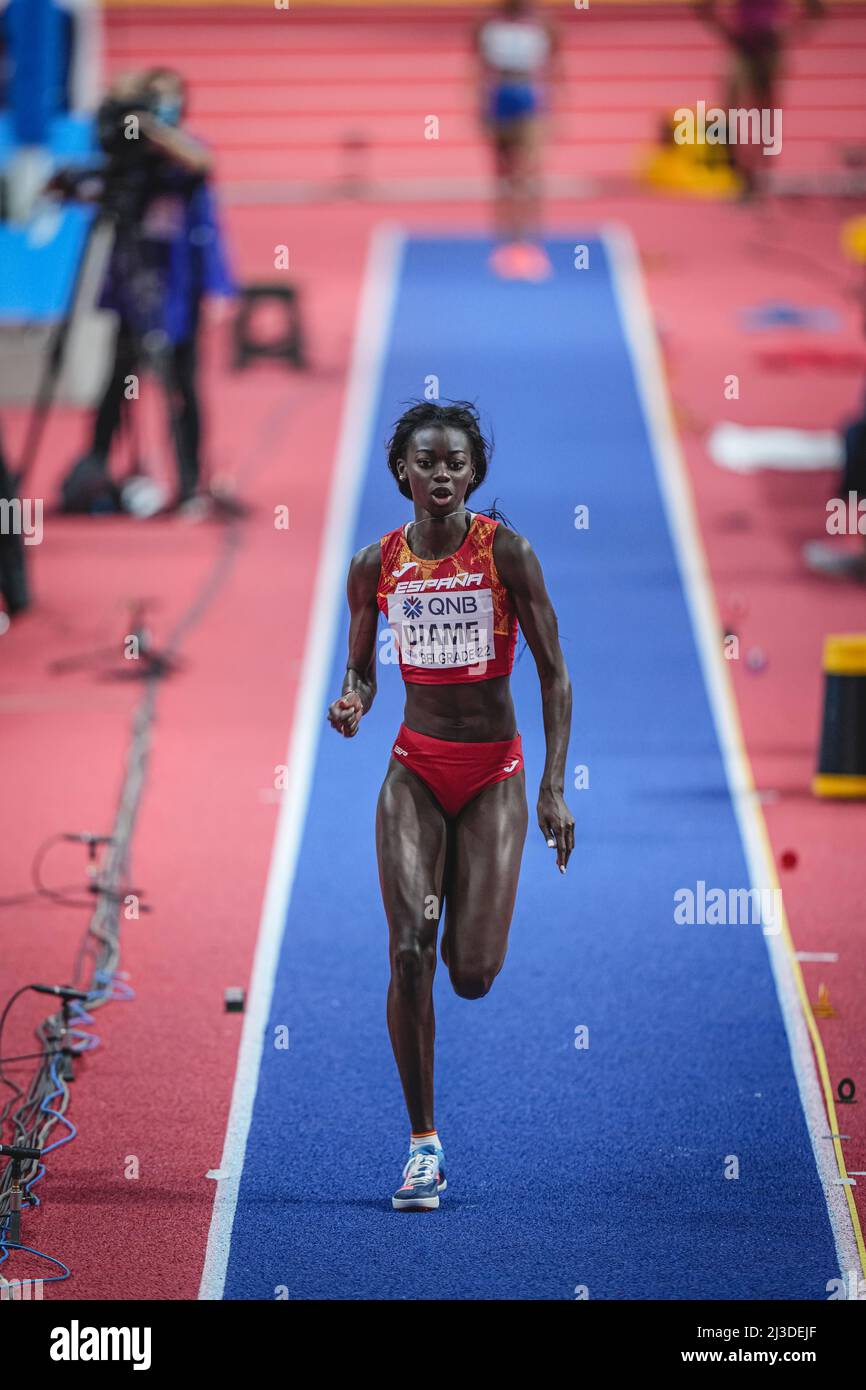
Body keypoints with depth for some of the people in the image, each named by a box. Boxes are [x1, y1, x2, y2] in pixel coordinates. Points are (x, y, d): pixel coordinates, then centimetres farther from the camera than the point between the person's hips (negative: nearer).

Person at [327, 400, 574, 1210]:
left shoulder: (506, 553, -8)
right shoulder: (375, 565, 0)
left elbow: (553, 673, -4)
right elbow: (361, 670, 13)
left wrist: (554, 788, -10)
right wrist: (352, 704, -12)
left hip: (494, 775, -1)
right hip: (415, 770, 1)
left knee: (472, 976, -5)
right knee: (409, 954, -13)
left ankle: (473, 929, 36)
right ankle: (423, 1145, -3)